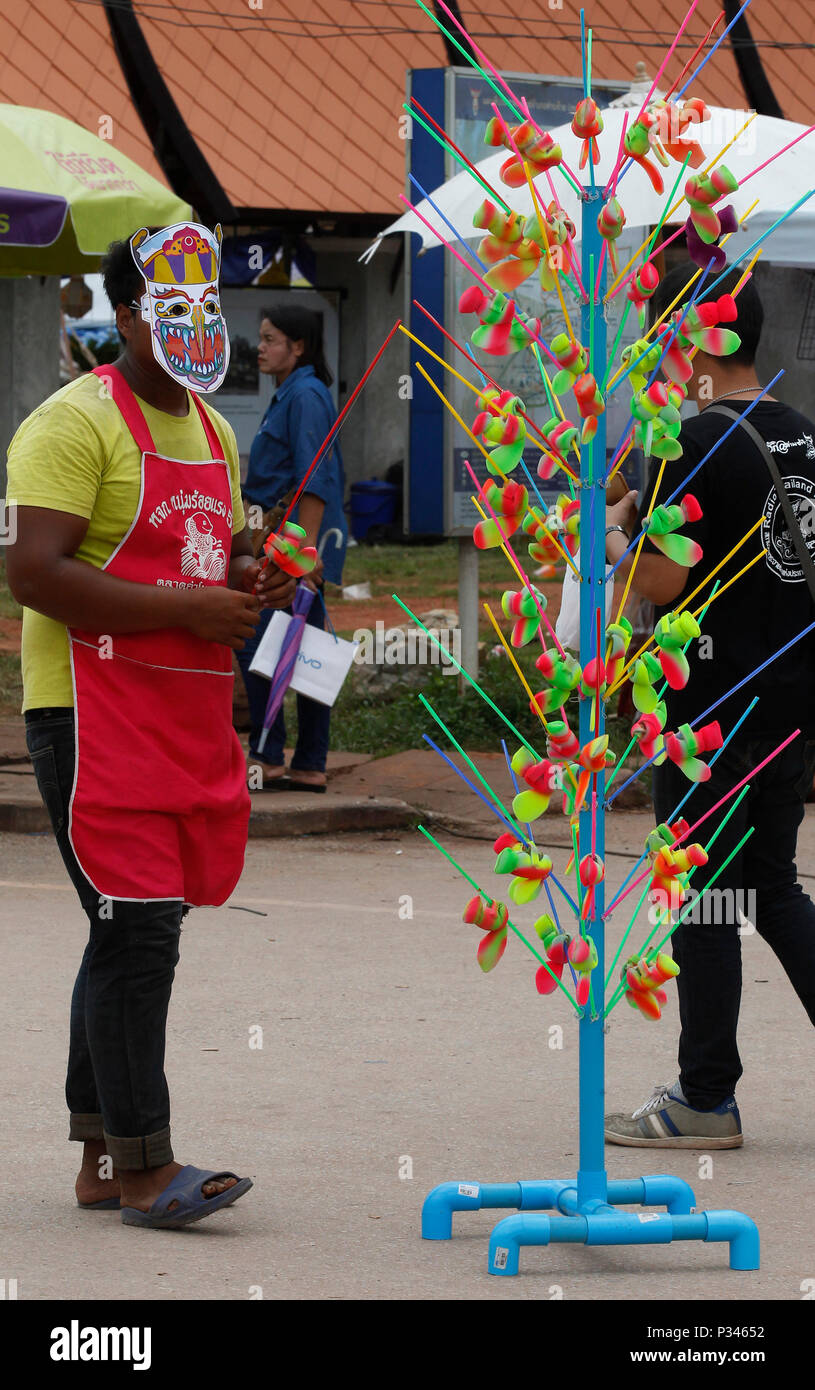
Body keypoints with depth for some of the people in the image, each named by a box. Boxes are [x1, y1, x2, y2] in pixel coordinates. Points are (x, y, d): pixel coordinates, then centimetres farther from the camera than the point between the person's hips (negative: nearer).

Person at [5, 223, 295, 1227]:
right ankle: (141, 1165, -10)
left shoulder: (212, 430, 19)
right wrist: (187, 608, -20)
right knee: (136, 929, -12)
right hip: (97, 715, -8)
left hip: (192, 713, 8)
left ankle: (99, 1161, 16)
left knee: (133, 935, 11)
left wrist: (254, 579, 5)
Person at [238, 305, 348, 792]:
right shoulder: (291, 395, 18)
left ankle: (268, 755, -10)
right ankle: (310, 765, 8)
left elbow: (314, 481, -18)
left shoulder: (305, 395, -11)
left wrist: (305, 549, -22)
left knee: (256, 642, -11)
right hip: (299, 538, 10)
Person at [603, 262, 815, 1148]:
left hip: (715, 707, -8)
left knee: (703, 895, 1)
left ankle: (706, 1099, 7)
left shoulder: (697, 447, -16)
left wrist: (612, 537, 0)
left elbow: (661, 581, -20)